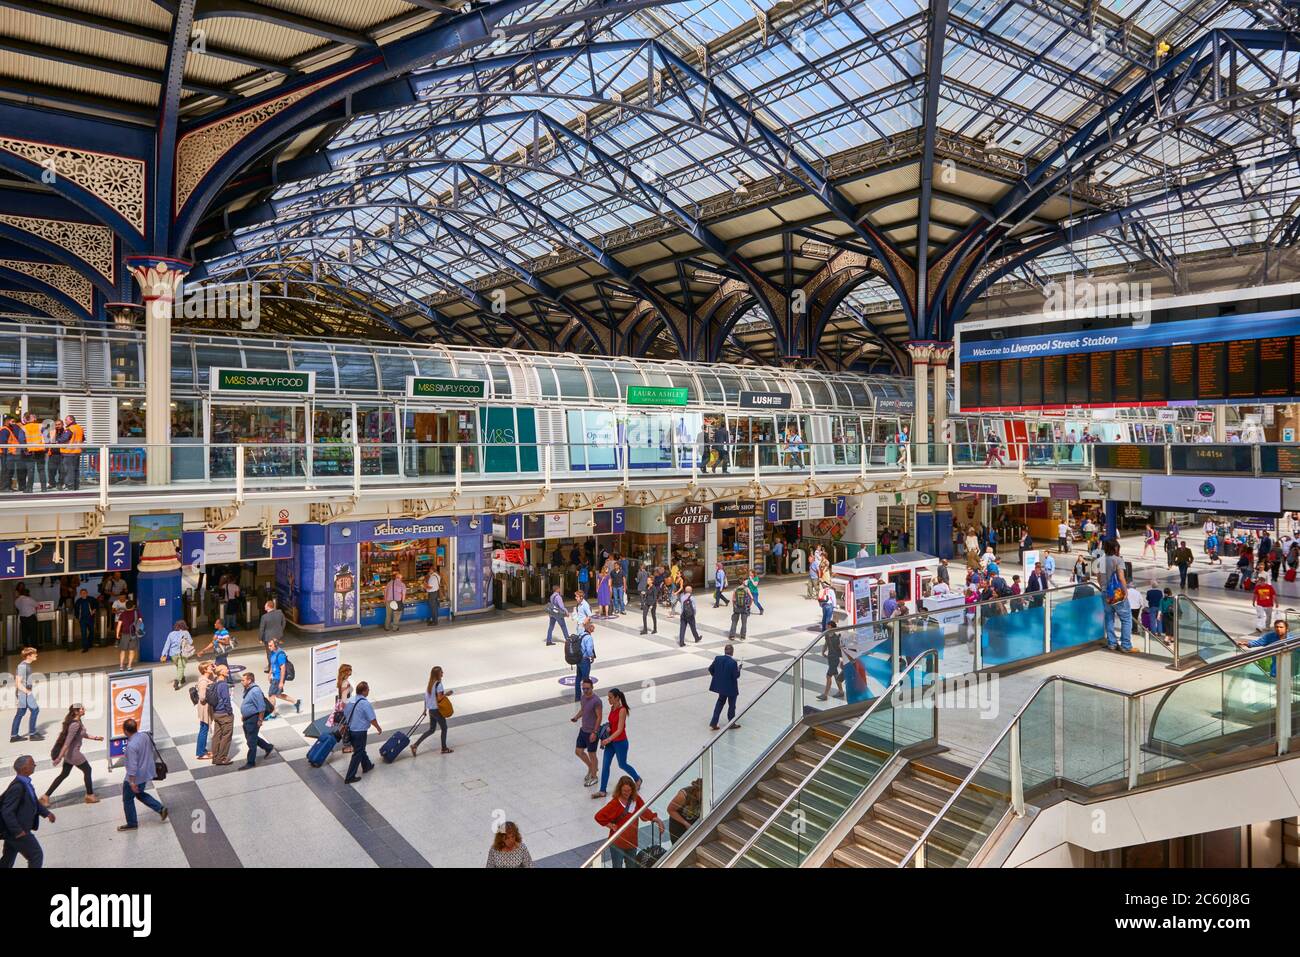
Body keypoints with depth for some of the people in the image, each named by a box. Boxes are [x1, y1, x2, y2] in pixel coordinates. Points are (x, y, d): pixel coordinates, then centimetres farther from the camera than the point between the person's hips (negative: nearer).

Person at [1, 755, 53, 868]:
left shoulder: (25, 782, 2)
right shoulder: (17, 787, -28)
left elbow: (32, 801, 17)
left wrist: (46, 812, 12)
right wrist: (18, 831, -24)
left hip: (18, 829, 9)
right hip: (18, 831, -9)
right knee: (36, 855, 2)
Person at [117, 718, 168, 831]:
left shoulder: (131, 745, -29)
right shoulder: (145, 736, -5)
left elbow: (132, 766, -27)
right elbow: (154, 752, 8)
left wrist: (132, 782, -20)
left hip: (136, 777, -8)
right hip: (147, 773, 8)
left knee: (128, 799, 15)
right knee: (139, 794, 27)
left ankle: (132, 824, 28)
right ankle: (161, 809, 19)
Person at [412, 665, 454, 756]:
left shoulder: (430, 684, 5)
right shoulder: (439, 684, -19)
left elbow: (426, 697, 10)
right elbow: (439, 698, -23)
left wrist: (425, 708, 17)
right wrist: (446, 694, -9)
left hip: (431, 710, 8)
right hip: (437, 710, -8)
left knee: (431, 730, 17)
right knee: (444, 728, 12)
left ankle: (415, 745, 9)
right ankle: (444, 748, 23)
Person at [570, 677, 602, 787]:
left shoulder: (596, 701, -24)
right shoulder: (583, 697, 0)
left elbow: (599, 717, -20)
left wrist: (594, 733, -21)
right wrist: (576, 717, -2)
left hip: (592, 732, -8)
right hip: (583, 730, 8)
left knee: (591, 754, 7)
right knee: (578, 751, 15)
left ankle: (593, 777, 25)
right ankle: (591, 768, 38)